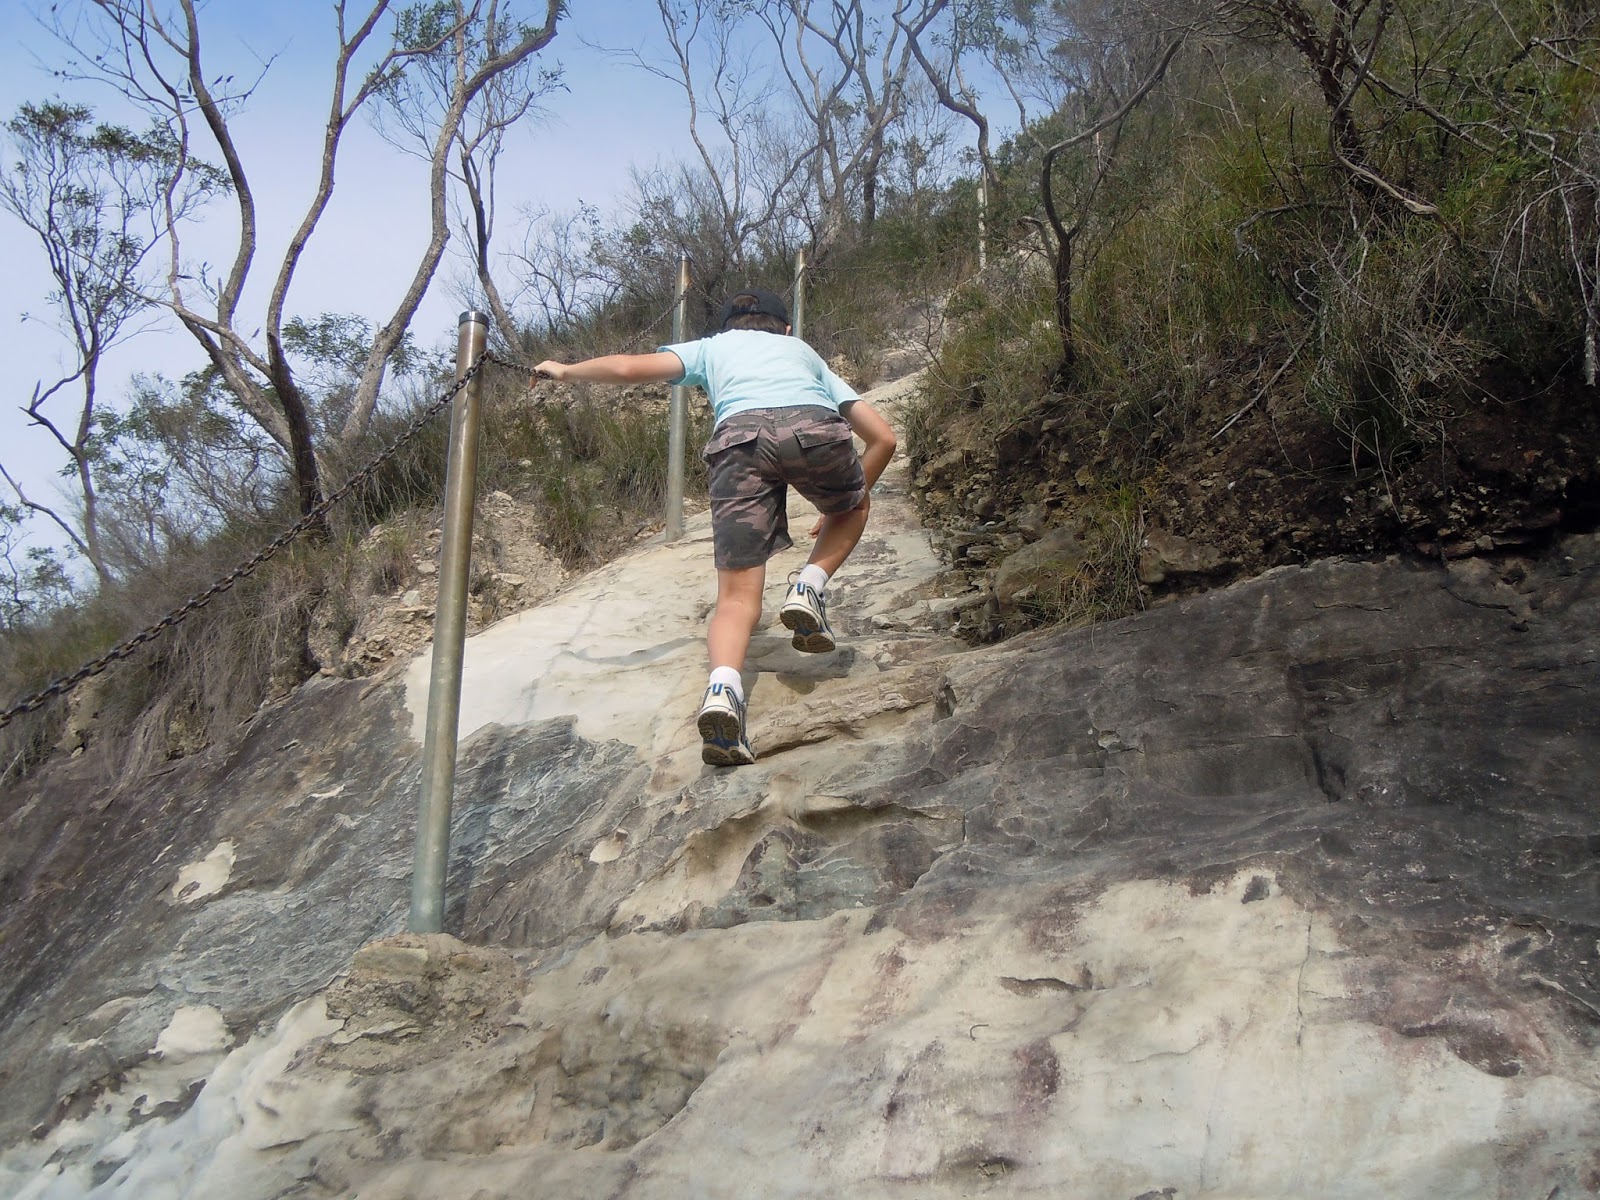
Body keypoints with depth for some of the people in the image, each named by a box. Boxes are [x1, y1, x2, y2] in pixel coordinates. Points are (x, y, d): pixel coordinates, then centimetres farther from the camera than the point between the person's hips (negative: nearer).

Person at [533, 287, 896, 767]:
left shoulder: (711, 347, 37)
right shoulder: (804, 351, 41)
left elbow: (630, 368, 21)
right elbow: (883, 437, 36)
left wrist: (565, 370, 39)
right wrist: (847, 496, 49)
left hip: (739, 432, 0)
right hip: (815, 425, 1)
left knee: (738, 595, 2)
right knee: (851, 510, 32)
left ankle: (723, 687, -26)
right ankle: (809, 587, 6)